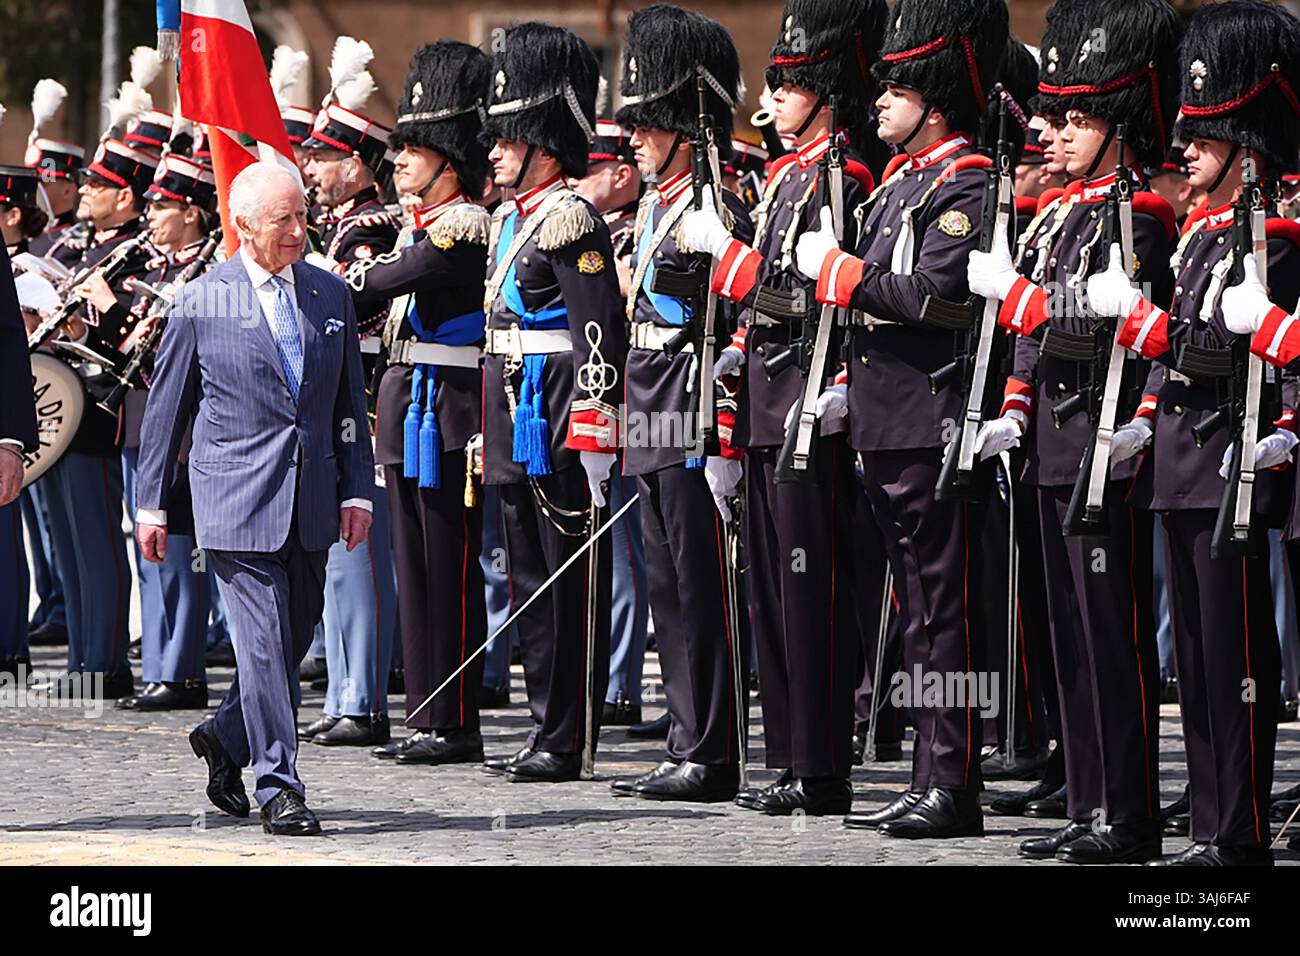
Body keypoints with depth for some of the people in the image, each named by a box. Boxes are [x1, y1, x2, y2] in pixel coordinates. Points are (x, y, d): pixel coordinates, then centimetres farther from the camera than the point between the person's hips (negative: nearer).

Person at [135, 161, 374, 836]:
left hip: (311, 502, 5)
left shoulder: (331, 295, 9)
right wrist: (151, 503, 4)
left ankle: (225, 740, 35)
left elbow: (350, 403, 14)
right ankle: (278, 787, -6)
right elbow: (165, 409, 5)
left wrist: (357, 490, 7)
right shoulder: (201, 304, -2)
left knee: (294, 637, 12)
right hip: (238, 501, -5)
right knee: (265, 643, -10)